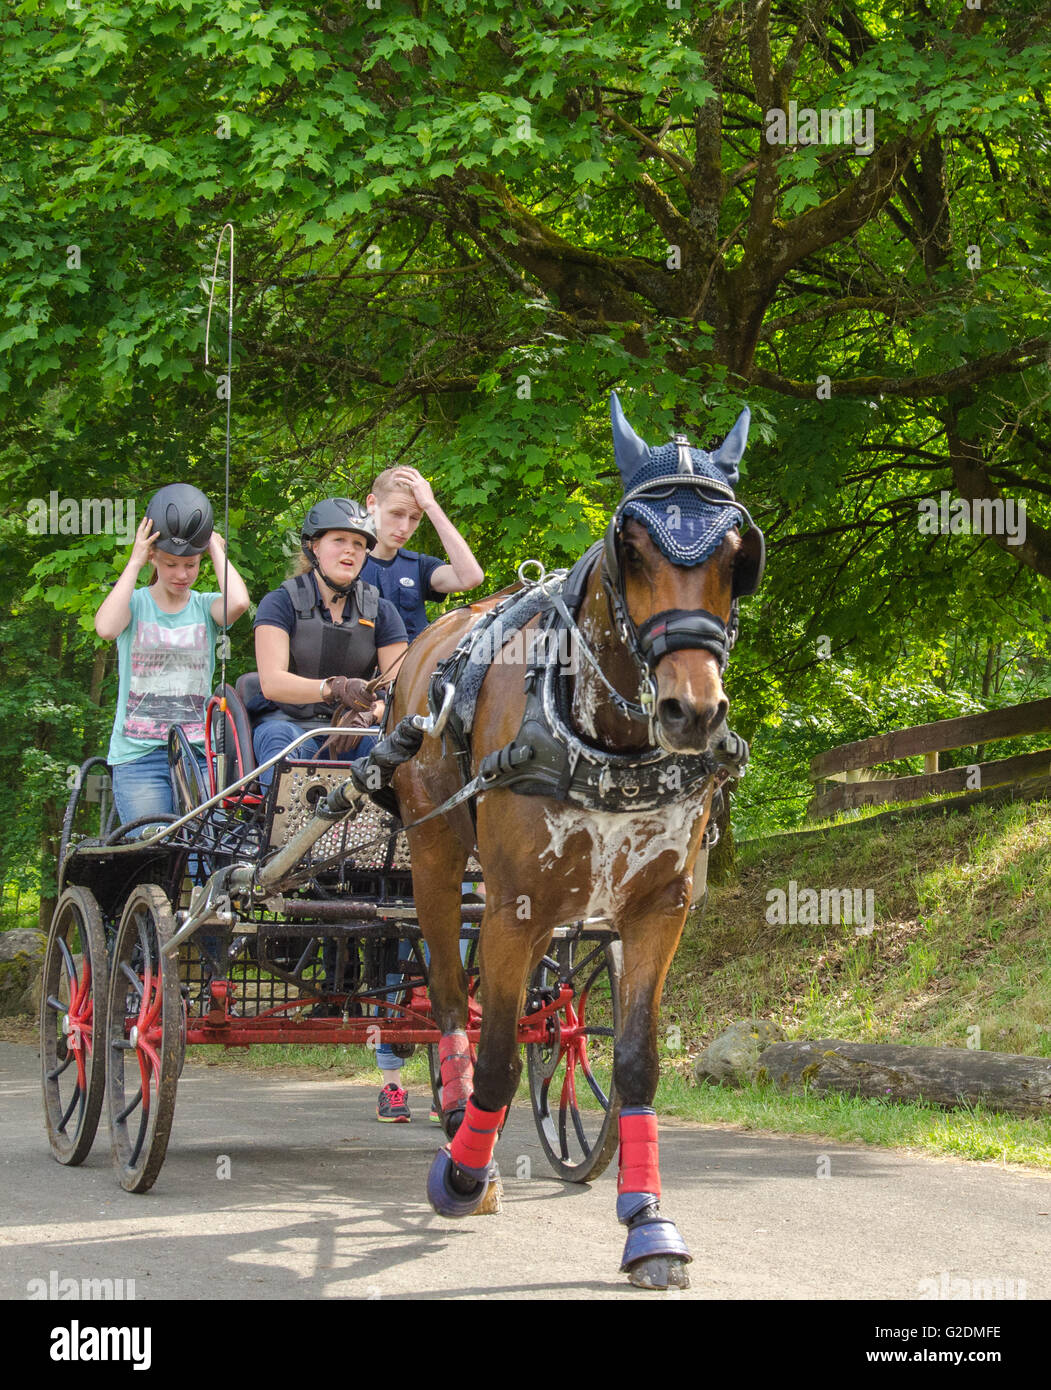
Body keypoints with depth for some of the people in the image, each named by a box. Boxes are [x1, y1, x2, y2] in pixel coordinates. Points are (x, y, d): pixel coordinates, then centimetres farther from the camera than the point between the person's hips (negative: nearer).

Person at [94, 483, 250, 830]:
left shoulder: (205, 607, 7)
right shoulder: (135, 603, 5)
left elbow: (238, 602, -17)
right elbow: (106, 628, -18)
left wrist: (216, 549, -2)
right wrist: (135, 562, -10)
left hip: (198, 753, 1)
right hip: (139, 755, -1)